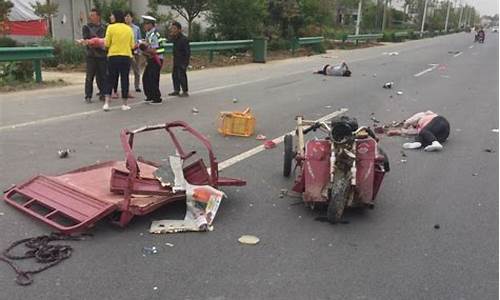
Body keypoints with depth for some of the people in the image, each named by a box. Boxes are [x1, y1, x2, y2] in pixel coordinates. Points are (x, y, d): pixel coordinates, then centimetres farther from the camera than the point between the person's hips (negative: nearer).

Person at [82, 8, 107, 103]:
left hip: (102, 55, 2)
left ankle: (103, 94, 14)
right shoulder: (86, 27, 5)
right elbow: (85, 40, -3)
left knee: (103, 76, 5)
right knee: (89, 76, -3)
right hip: (91, 55, -2)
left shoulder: (104, 27, 10)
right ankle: (88, 96, 3)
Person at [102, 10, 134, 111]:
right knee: (125, 80, 7)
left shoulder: (111, 27, -4)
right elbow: (132, 45, 6)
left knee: (111, 80, 8)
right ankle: (125, 104, 9)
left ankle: (106, 103, 1)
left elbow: (107, 44, -4)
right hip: (126, 56, 1)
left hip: (113, 56, -1)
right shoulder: (129, 29, 4)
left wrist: (105, 40, 18)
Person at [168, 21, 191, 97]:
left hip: (182, 62, -9)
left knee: (181, 76, -7)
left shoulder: (184, 39, -16)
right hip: (176, 61, 9)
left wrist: (185, 63, -20)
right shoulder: (174, 38, 9)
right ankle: (176, 90, 23)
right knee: (174, 75, 13)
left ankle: (185, 92, 2)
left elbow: (188, 52, -17)